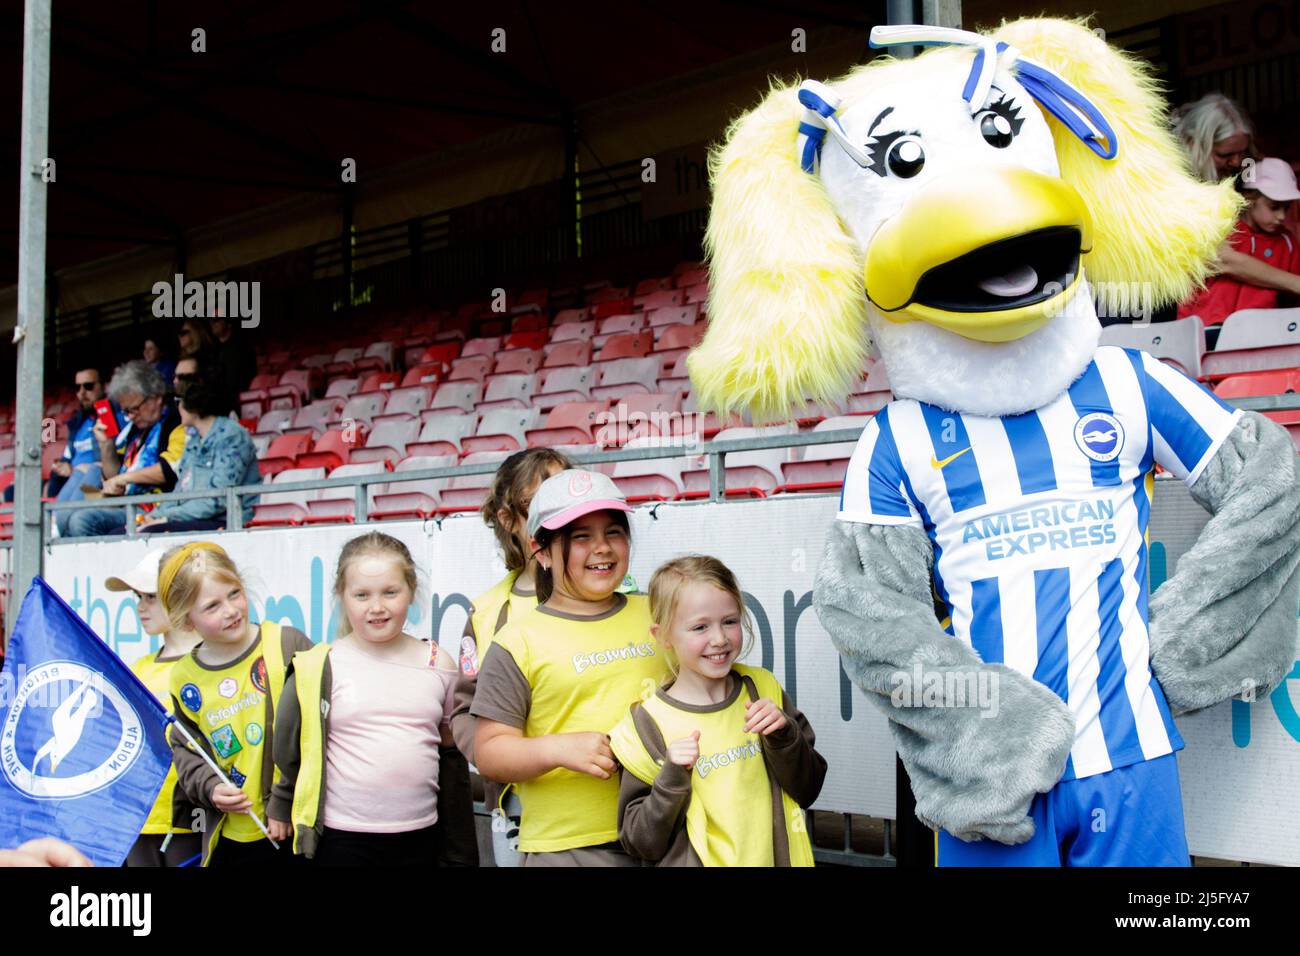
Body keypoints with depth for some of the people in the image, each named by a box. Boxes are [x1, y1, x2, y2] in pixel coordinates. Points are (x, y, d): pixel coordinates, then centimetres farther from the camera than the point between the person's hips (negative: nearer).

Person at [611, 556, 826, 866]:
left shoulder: (763, 689, -5)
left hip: (778, 858, 3)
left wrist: (784, 735, -18)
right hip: (695, 861, -3)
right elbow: (643, 845, -13)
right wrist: (672, 778, -26)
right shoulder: (648, 725, -14)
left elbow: (807, 791, -3)